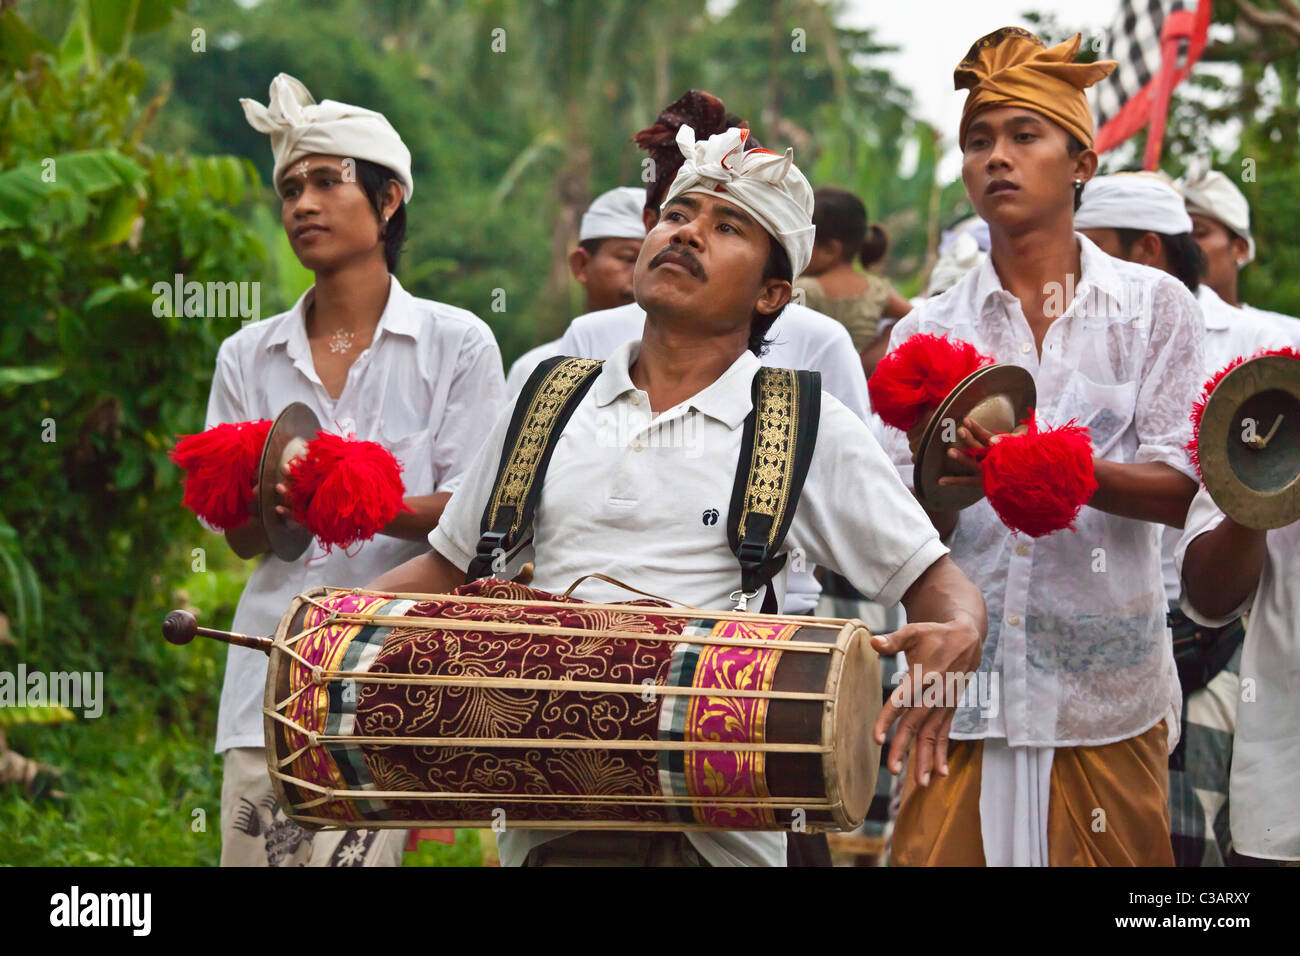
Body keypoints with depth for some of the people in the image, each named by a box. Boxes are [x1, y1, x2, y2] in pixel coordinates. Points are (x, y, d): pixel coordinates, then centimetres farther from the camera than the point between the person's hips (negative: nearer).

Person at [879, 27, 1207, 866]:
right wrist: (943, 478, -21)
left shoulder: (1154, 305, 4)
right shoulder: (925, 333, 8)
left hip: (1104, 688, -1)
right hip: (962, 679, 1)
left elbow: (1178, 489, -5)